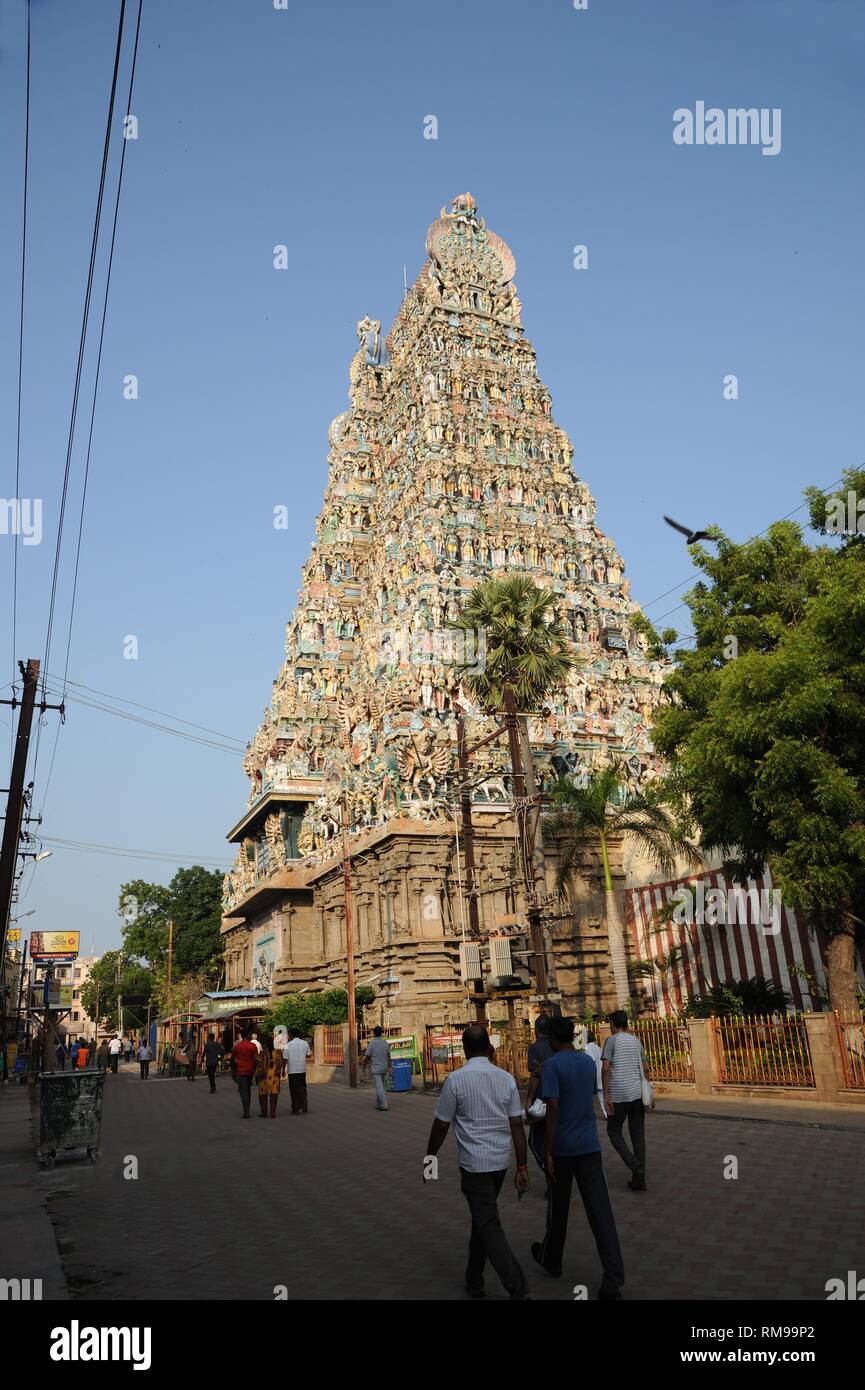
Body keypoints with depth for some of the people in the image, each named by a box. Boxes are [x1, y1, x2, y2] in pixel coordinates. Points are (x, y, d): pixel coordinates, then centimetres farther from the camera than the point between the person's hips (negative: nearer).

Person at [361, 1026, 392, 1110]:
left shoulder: (371, 1043, -14)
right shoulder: (385, 1042, 1)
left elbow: (367, 1057, -10)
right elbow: (388, 1056, 2)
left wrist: (364, 1066, 5)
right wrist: (390, 1067, 6)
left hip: (375, 1068, -6)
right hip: (384, 1068, 6)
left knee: (379, 1087, -7)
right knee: (380, 1086, 17)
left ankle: (384, 1105, -16)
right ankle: (378, 1104, 23)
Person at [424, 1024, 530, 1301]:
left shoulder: (456, 1079, -12)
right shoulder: (506, 1078, 0)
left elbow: (441, 1125, -7)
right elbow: (517, 1125, -1)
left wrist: (428, 1159, 7)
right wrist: (522, 1167, 3)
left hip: (473, 1163, -5)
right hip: (501, 1161, 6)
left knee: (488, 1225, 0)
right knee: (483, 1216, 22)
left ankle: (518, 1289, -8)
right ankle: (474, 1281, 32)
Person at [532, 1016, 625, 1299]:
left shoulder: (552, 1064, -12)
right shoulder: (589, 1062, 7)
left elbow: (553, 1108, -18)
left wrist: (548, 1152, -13)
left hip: (562, 1147, -4)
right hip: (590, 1145, 4)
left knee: (558, 1206, 15)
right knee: (600, 1209, 0)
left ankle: (551, 1259, 35)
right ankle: (613, 1281, -7)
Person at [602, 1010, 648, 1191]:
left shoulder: (612, 1040, -5)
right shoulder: (636, 1041, 12)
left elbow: (605, 1068, -13)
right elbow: (644, 1068, 16)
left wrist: (606, 1095, -10)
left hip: (619, 1095, -5)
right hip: (638, 1093, 5)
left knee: (614, 1131, 9)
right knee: (638, 1135, 10)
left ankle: (634, 1165, -9)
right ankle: (639, 1179, 10)